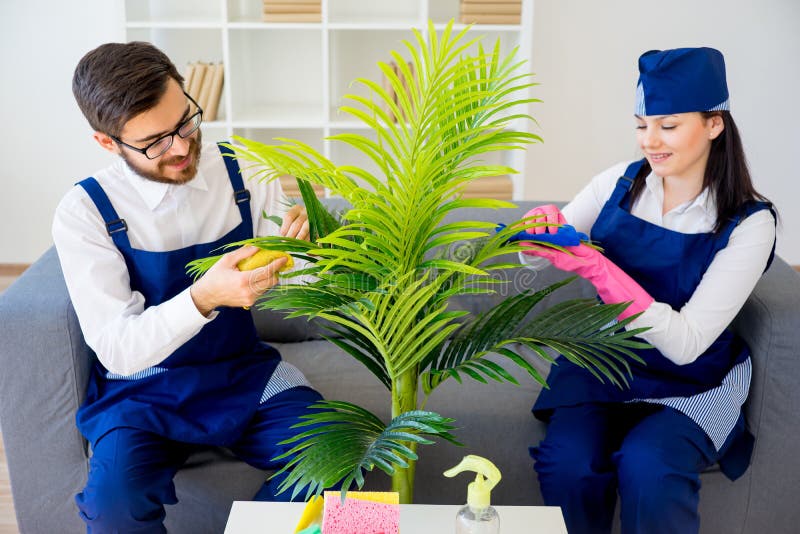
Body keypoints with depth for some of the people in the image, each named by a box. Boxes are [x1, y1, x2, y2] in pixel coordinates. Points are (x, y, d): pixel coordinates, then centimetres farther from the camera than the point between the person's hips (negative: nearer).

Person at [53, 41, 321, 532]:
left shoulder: (241, 170, -4)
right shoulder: (84, 212, -12)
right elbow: (117, 351, -18)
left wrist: (302, 236, -22)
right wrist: (203, 298, -35)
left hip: (244, 371, 2)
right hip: (143, 390, -2)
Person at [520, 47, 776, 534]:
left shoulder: (749, 223, -13)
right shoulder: (620, 182, -4)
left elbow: (685, 344, -21)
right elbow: (534, 258, 3)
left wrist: (594, 266, -31)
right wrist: (543, 229, -21)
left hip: (691, 382, -2)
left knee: (646, 468, -30)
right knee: (565, 465, -24)